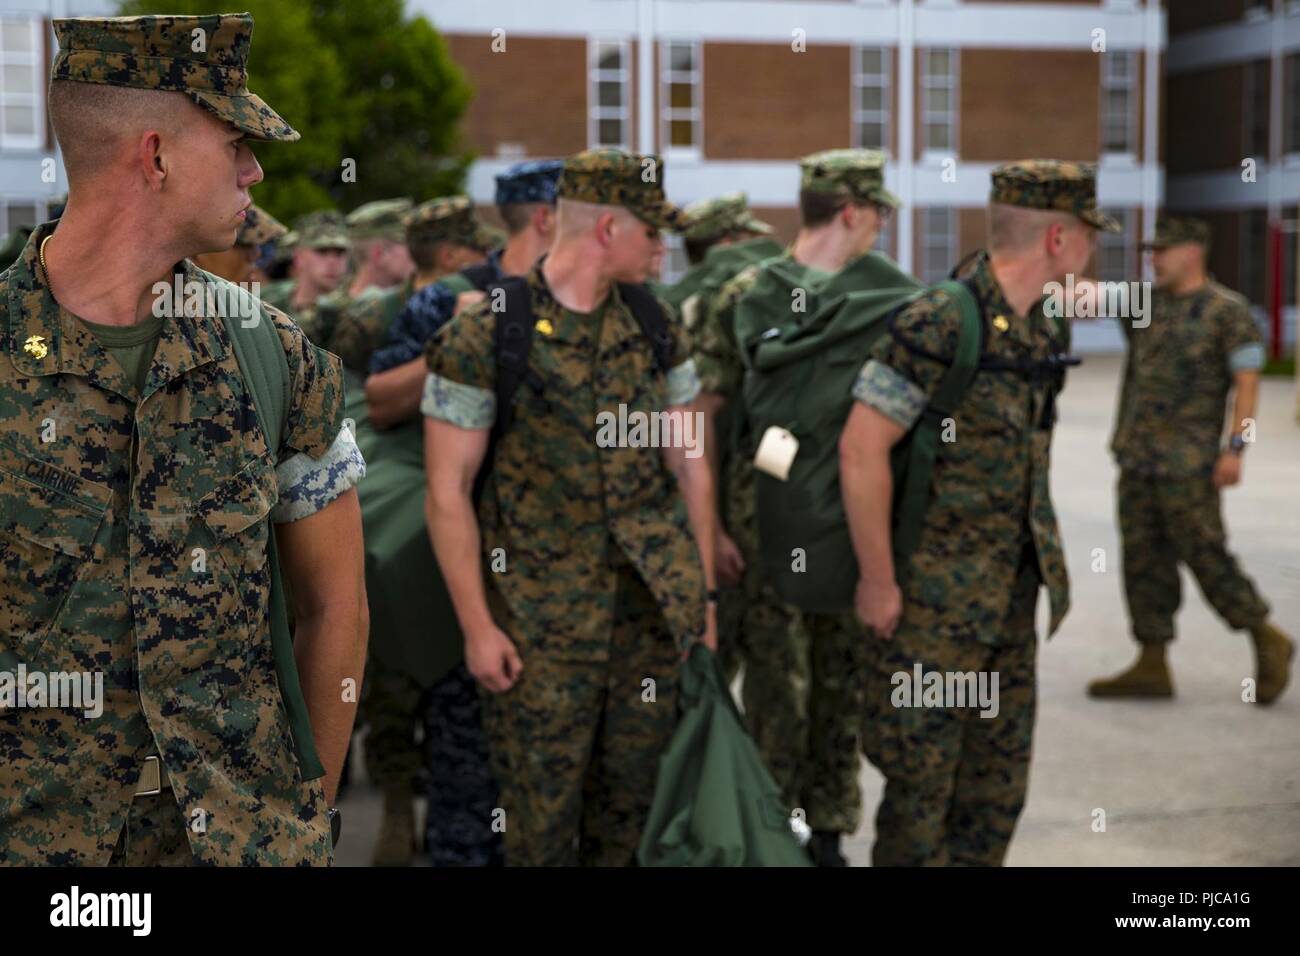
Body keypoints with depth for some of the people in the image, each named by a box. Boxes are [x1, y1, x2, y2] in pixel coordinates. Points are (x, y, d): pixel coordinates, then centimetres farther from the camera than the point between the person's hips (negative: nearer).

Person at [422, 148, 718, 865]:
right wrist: (476, 626, -11)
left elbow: (689, 464, 12)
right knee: (542, 813, 2)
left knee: (630, 804, 12)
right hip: (541, 617, -4)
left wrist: (706, 593, 8)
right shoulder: (484, 335, -9)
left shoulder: (655, 327, 7)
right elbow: (448, 492, -9)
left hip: (653, 609, 5)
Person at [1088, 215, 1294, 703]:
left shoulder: (1229, 311, -7)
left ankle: (1268, 641, 13)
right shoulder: (1146, 303, 11)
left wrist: (1236, 449, -18)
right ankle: (1152, 667, 10)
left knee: (1204, 556, -4)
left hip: (1187, 461, -7)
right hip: (1138, 457, 7)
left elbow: (1248, 384, -10)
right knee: (1144, 559, 6)